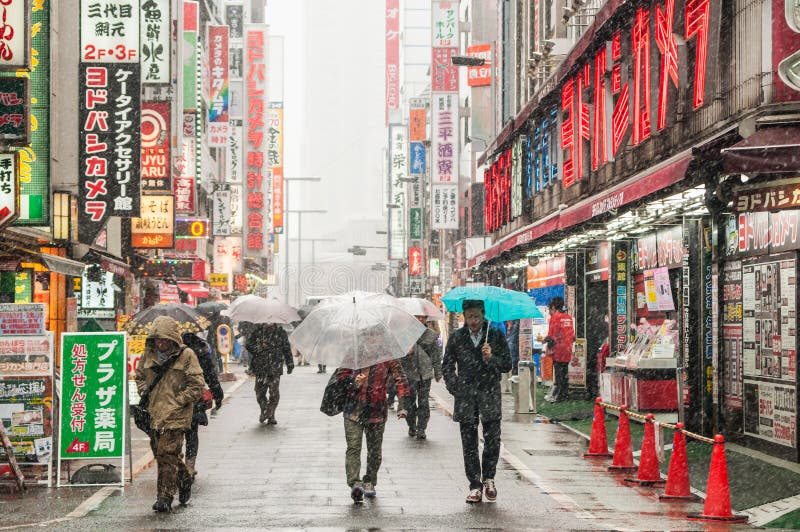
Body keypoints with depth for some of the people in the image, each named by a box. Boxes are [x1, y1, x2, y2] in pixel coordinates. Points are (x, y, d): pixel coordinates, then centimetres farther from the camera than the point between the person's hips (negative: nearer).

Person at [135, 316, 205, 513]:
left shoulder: (186, 356, -6)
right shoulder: (149, 355, 9)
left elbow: (196, 386, -7)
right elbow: (139, 376, 25)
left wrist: (176, 402, -12)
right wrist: (144, 393, 8)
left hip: (175, 417, -6)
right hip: (154, 414, 6)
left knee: (167, 454, -10)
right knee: (159, 451, 14)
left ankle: (165, 497, -6)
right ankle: (183, 478, 37)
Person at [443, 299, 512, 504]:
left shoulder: (496, 335, 3)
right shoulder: (456, 338, 7)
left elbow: (507, 365, 4)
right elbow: (447, 366, 13)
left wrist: (491, 359, -15)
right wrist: (455, 388, 1)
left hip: (490, 395, -1)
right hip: (465, 396, 1)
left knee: (492, 440, -3)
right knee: (469, 443, 1)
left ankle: (488, 479, 19)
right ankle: (475, 485, 8)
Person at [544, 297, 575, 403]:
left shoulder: (555, 317, -10)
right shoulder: (569, 317, 11)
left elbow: (551, 336, -14)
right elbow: (572, 335, 14)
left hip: (558, 351, -7)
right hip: (568, 351, 7)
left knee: (558, 373, -3)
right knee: (565, 373, 13)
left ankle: (557, 396, -2)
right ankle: (564, 394, 18)